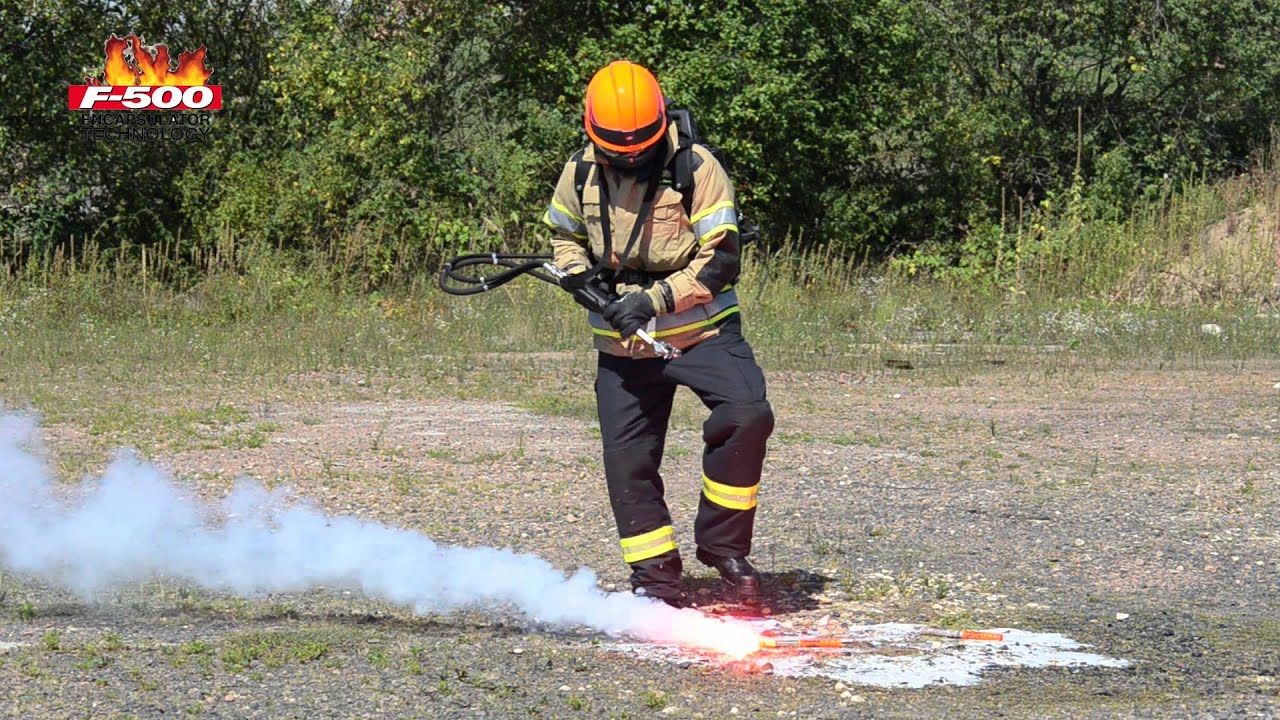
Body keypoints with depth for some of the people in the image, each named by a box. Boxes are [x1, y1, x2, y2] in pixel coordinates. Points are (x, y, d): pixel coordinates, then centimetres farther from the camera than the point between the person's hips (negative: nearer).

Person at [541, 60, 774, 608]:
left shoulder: (696, 170, -12)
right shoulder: (581, 174, 0)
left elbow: (721, 260, -14)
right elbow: (563, 235, 18)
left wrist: (656, 299, -23)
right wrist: (577, 272, -5)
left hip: (701, 329, -4)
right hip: (623, 345, 4)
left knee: (747, 415, -25)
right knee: (627, 459, 2)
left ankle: (721, 542, -8)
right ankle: (656, 576, 16)